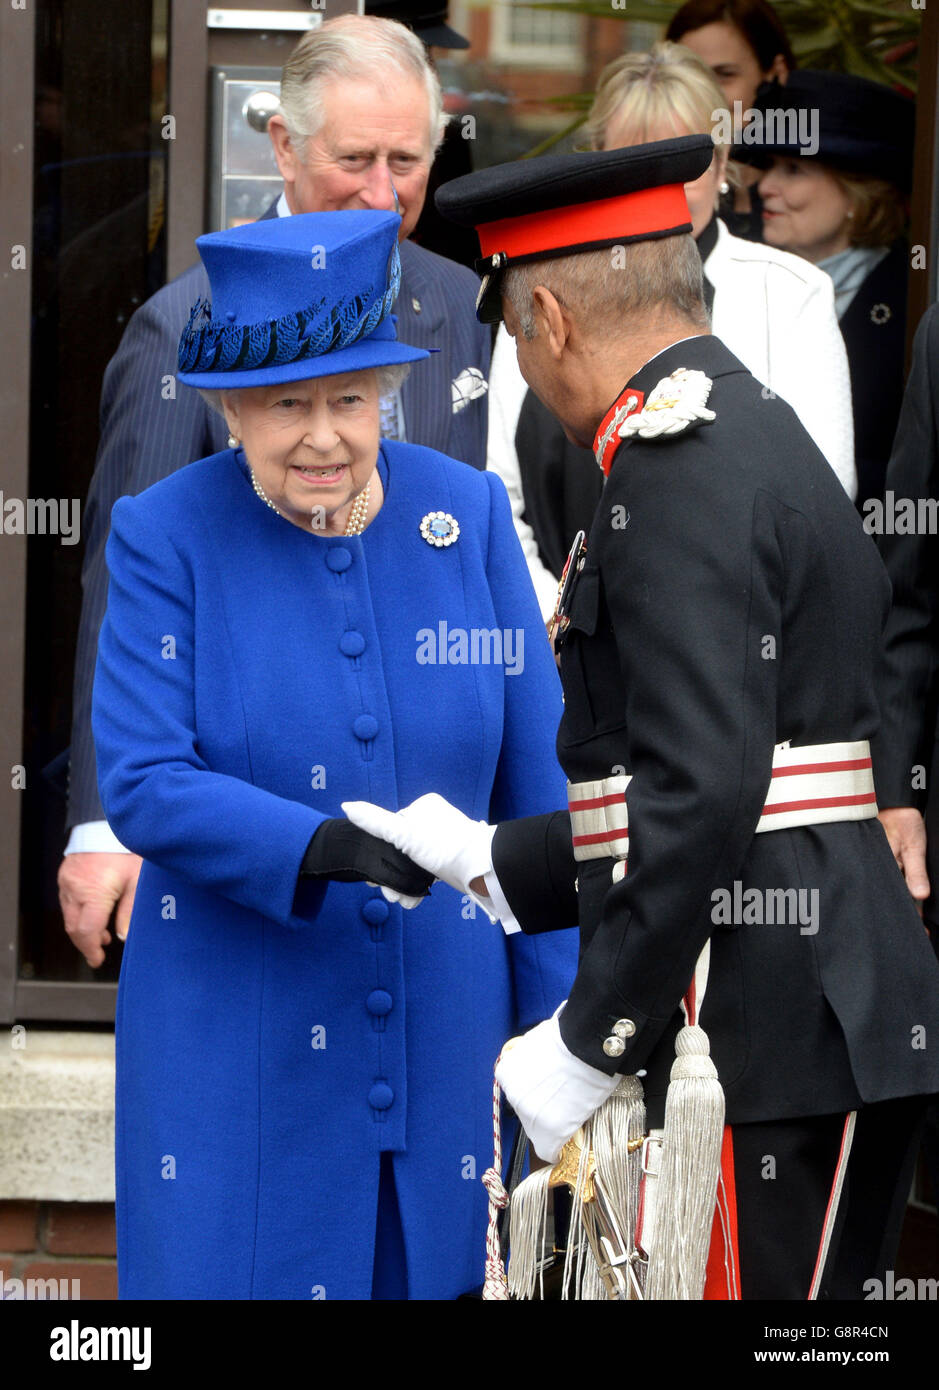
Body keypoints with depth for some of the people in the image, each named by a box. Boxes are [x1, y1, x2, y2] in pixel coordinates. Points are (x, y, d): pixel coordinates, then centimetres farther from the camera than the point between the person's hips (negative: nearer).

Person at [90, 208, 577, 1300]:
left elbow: (534, 789, 5)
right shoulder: (166, 537, -5)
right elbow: (141, 785, -13)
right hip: (234, 1046, -2)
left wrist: (554, 1012, 3)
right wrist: (320, 848, -29)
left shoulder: (468, 516, 2)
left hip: (442, 1026, 2)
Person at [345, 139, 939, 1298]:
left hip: (763, 1043, -10)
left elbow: (704, 796, -22)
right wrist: (486, 864, 22)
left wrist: (586, 1048, -18)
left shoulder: (679, 472, -14)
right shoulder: (760, 440, 18)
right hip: (834, 1026, 10)